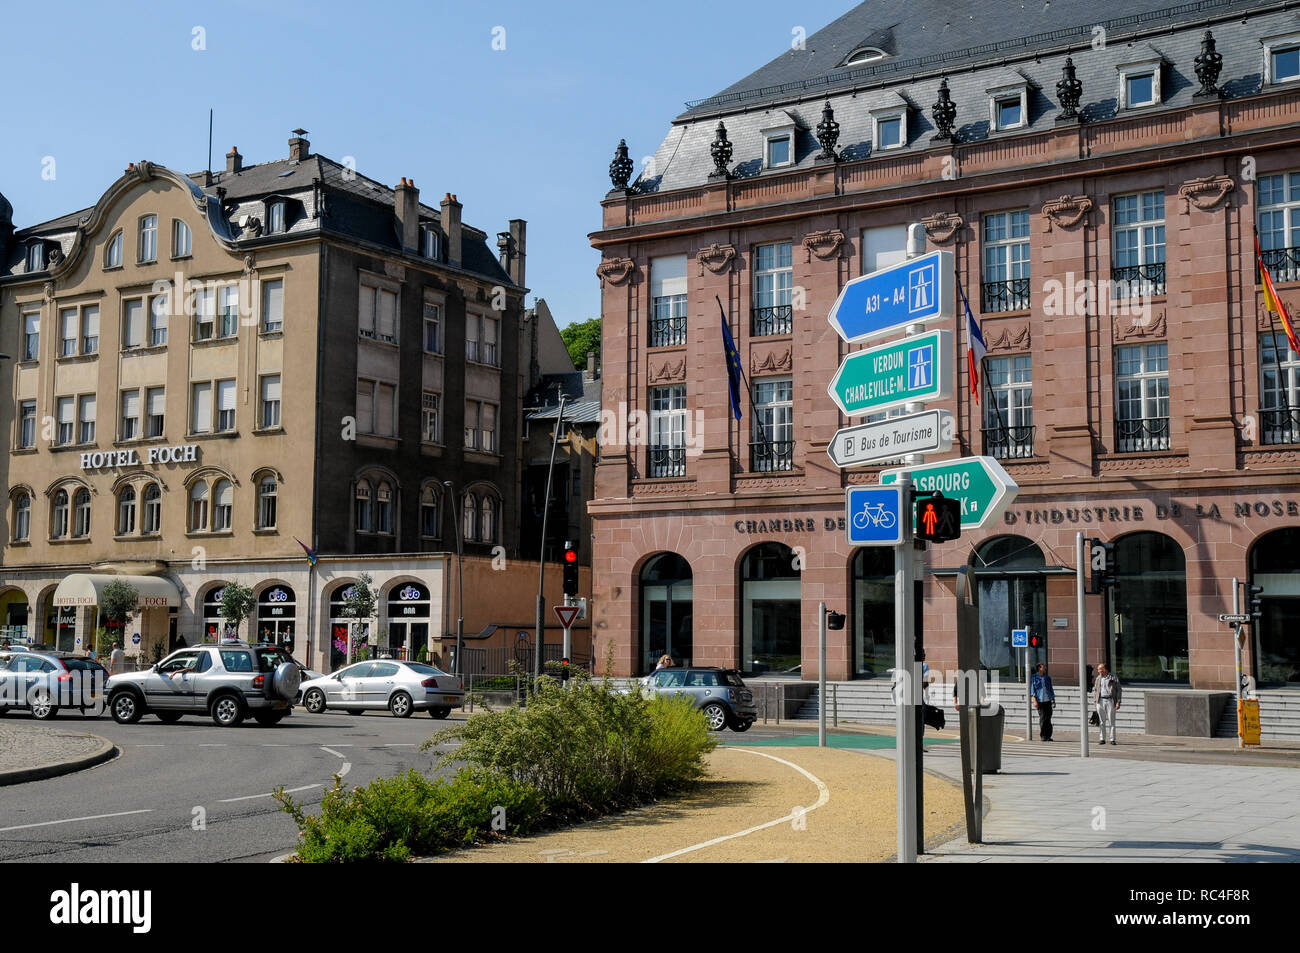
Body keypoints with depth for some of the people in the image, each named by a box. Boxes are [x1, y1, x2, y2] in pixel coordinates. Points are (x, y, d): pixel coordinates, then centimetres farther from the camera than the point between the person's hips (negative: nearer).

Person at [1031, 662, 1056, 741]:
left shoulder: (1048, 677, 15)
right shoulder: (1034, 677, 2)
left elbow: (1051, 689, 20)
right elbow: (1033, 689, 0)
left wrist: (1053, 700, 15)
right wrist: (1035, 700, -9)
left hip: (1048, 700, 4)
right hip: (1040, 700, -4)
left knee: (1048, 718, 1)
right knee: (1042, 718, -6)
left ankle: (1048, 736, 7)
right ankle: (1042, 736, 2)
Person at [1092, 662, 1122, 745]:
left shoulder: (1113, 678, 1)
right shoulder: (1098, 678, 13)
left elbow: (1119, 691, 2)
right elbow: (1095, 690, 17)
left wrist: (1118, 702, -6)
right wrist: (1094, 701, 6)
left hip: (1110, 701, -3)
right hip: (1100, 701, 3)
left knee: (1111, 721, -2)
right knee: (1102, 721, 5)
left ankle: (1112, 739, 2)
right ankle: (1102, 739, 10)